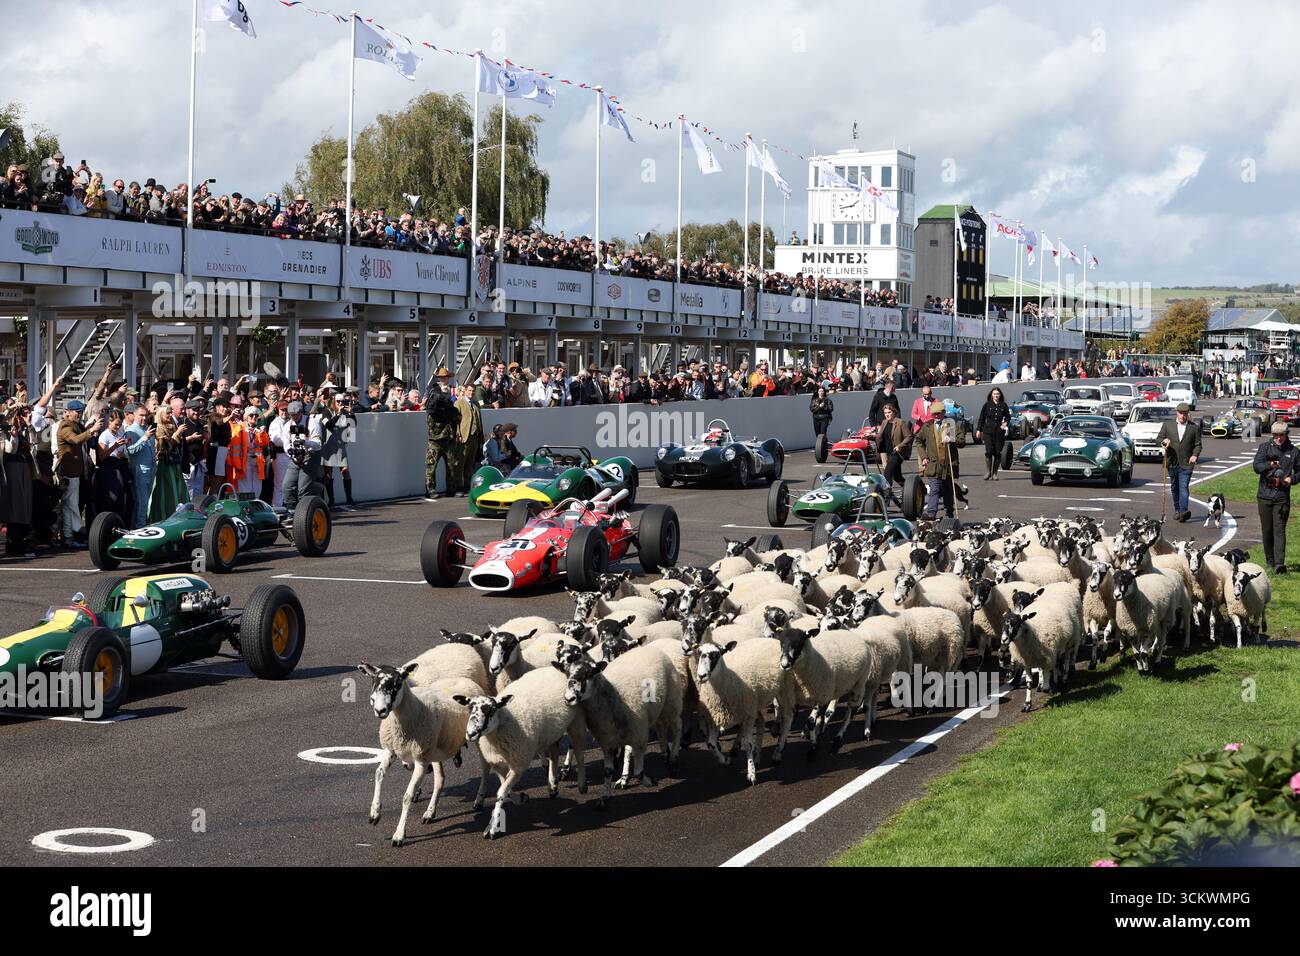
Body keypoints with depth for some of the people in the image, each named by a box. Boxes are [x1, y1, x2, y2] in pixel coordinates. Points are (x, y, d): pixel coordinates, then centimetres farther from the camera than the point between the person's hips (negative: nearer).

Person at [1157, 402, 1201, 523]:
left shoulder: (1194, 428, 5)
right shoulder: (1167, 424, 8)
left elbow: (1198, 444, 9)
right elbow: (1158, 438, 9)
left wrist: (1195, 455, -11)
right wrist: (1164, 441, -15)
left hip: (1186, 463, -3)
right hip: (1172, 462, 3)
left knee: (1183, 487, -14)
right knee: (1174, 487, 13)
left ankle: (1183, 511, -25)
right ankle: (1177, 510, 27)